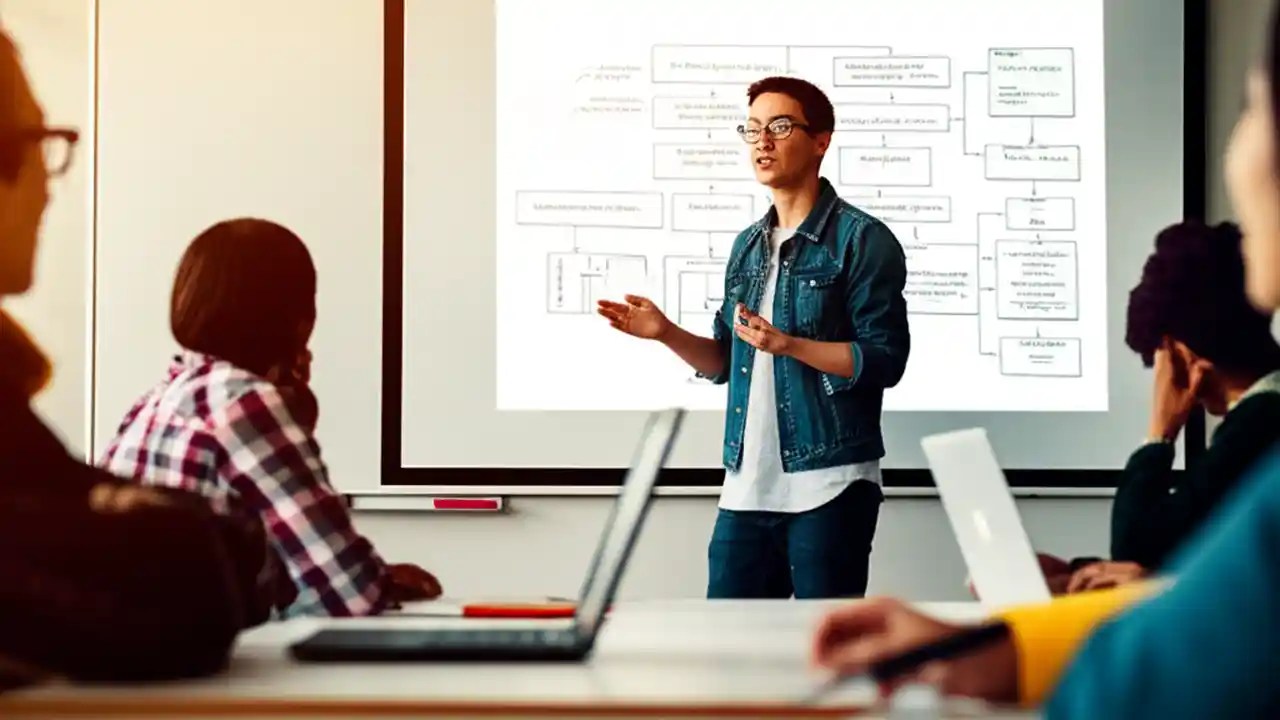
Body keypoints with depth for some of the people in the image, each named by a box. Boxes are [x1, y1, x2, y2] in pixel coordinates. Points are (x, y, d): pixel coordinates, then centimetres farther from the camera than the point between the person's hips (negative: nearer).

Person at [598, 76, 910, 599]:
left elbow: (885, 360, -13)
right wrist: (668, 334, 2)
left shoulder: (863, 240, -6)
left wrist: (787, 344, -22)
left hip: (829, 483, -7)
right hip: (748, 484, 7)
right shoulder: (748, 246, 15)